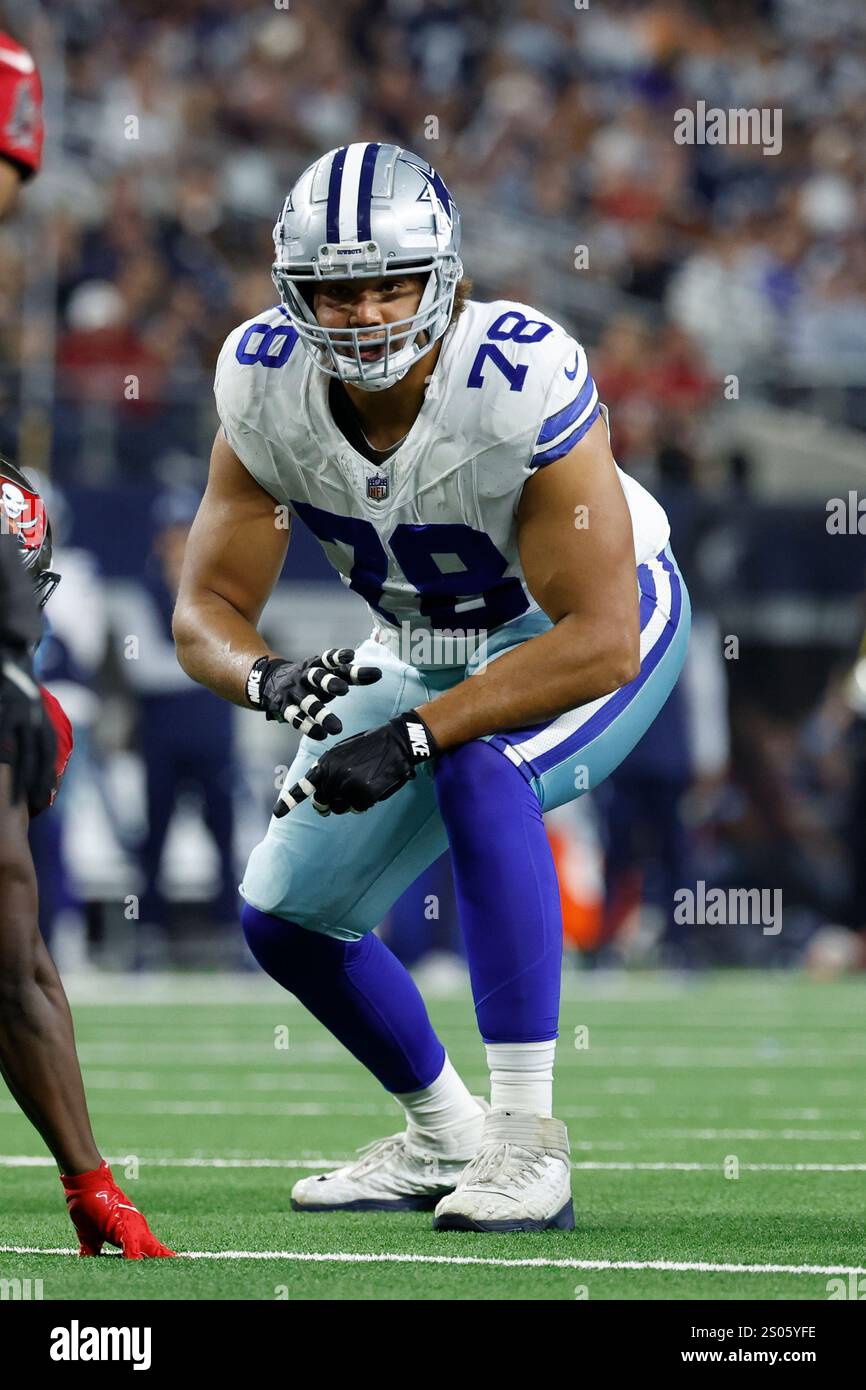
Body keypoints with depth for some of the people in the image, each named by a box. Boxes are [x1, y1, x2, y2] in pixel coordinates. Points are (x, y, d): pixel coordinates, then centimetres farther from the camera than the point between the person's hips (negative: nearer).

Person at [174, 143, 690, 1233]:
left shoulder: (522, 384, -35)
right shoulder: (266, 387, -20)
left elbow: (599, 642, -36)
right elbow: (206, 610, -14)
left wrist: (414, 738, -41)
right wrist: (267, 679, -38)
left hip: (586, 636, -6)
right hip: (423, 646, 6)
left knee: (480, 772, -36)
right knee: (285, 918, 3)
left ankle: (528, 1143, -30)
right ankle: (446, 1139, 28)